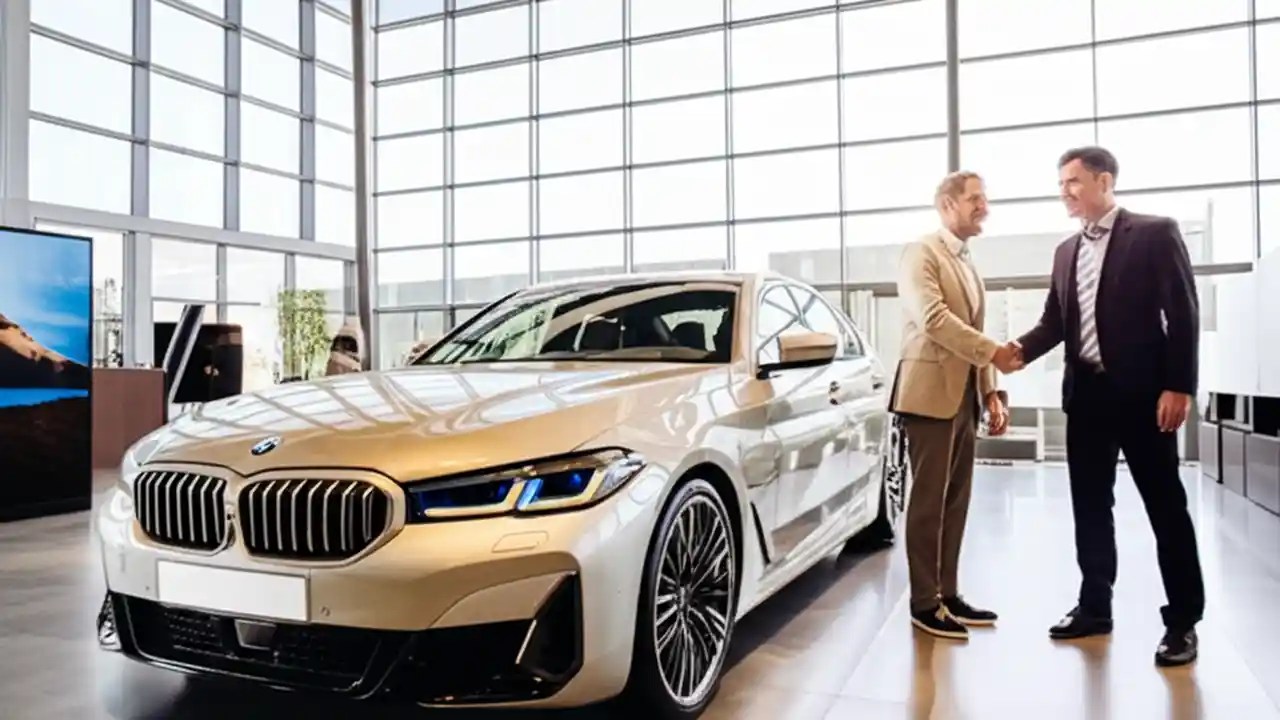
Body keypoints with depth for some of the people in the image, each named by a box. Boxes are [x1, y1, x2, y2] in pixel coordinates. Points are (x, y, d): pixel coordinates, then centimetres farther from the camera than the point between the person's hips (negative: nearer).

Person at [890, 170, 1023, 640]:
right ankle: (924, 603, 4)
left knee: (955, 501, 10)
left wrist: (991, 393, 13)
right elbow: (934, 319, -20)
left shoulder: (969, 267, 21)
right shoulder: (921, 253, -6)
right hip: (931, 394, -8)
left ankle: (947, 594, 19)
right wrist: (992, 352, -23)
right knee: (929, 501, -4)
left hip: (965, 397, 8)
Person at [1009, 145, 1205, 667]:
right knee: (1090, 506, 11)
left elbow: (1183, 312, -9)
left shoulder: (1154, 233, -4)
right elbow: (1054, 321, 12)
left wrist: (1178, 386, -15)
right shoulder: (1066, 251, 14)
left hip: (1141, 392, -6)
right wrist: (1020, 350, -8)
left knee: (1165, 505, 3)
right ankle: (1094, 606, 22)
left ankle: (1182, 620, 13)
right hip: (1086, 393, 6)